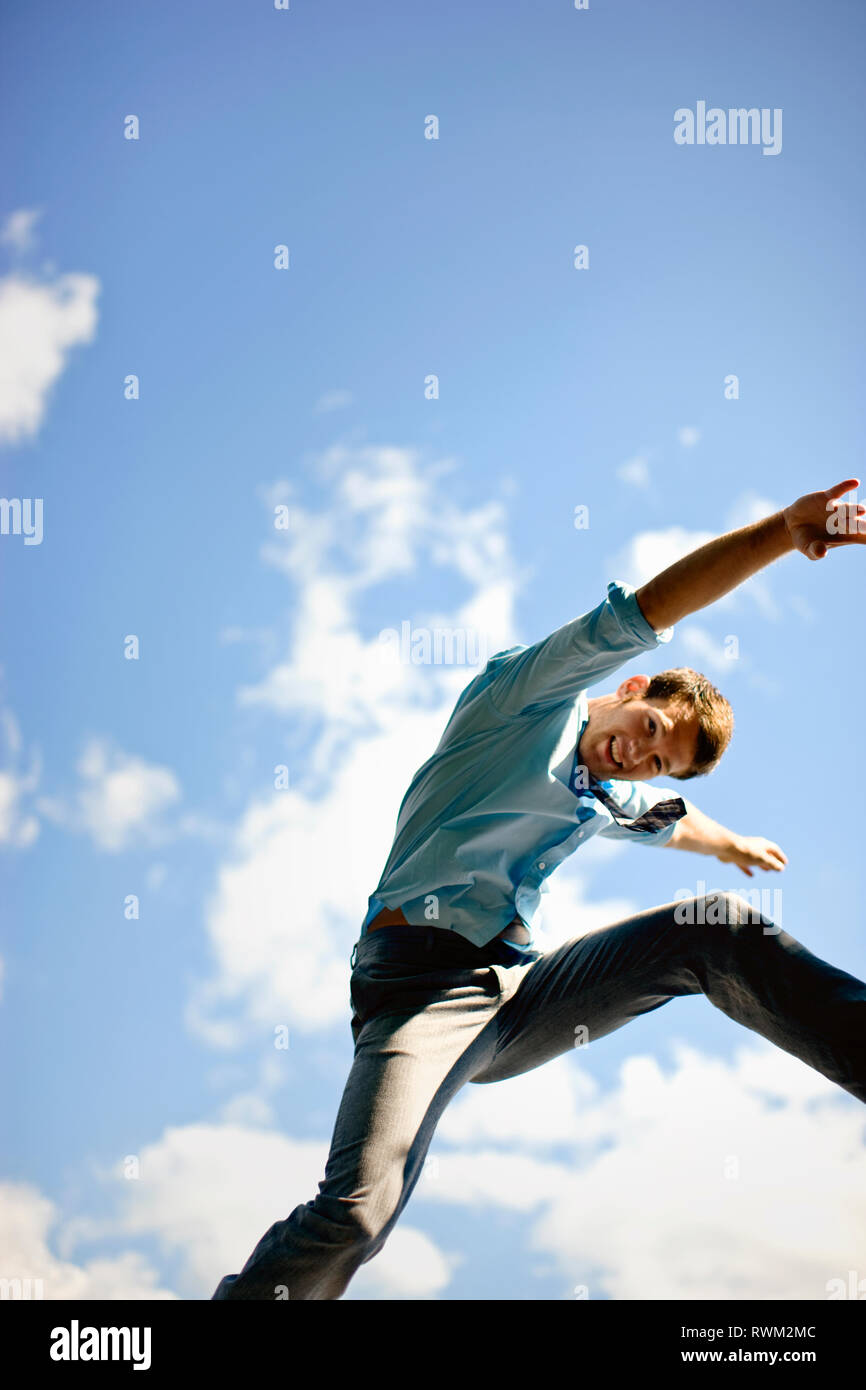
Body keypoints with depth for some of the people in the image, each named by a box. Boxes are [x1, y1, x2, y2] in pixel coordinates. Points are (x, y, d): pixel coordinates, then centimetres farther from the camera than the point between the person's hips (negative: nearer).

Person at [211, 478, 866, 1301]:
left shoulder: (611, 802, 24)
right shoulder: (531, 699, 2)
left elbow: (671, 821, 50)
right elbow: (641, 616, -11)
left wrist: (731, 845, 68)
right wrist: (784, 531, -18)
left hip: (520, 995, 7)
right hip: (421, 982, -7)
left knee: (719, 930, -5)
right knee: (358, 1213, -32)